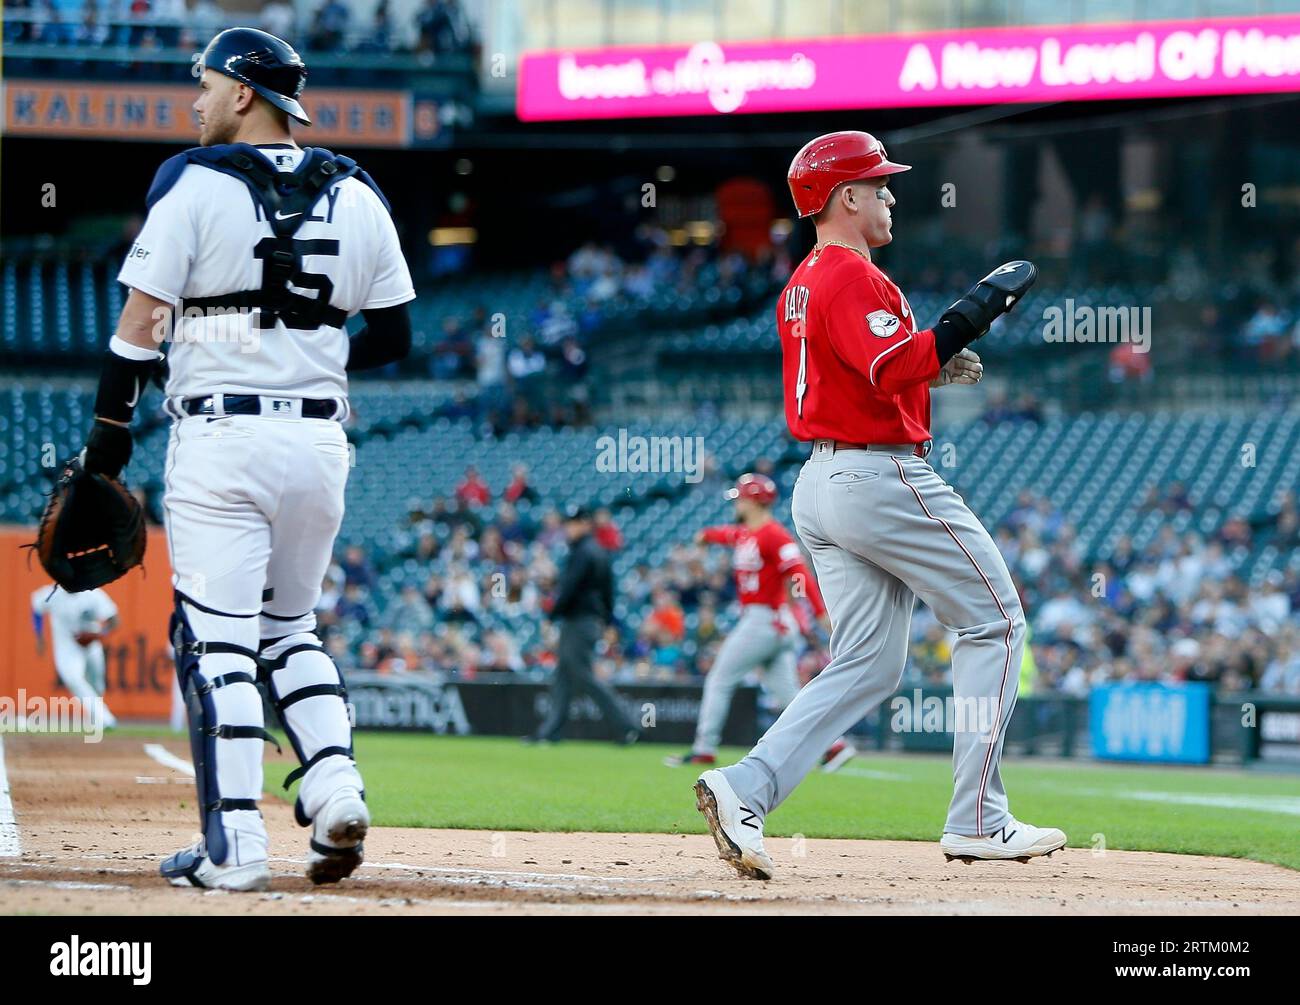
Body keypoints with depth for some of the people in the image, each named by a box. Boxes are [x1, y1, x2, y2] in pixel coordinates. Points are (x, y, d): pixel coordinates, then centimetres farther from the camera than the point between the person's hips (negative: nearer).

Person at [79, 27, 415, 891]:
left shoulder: (195, 183, -5)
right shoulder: (356, 195, 8)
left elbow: (142, 318, -8)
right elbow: (394, 338, 10)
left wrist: (111, 430, -2)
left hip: (220, 437, -5)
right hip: (320, 439, 5)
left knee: (215, 639, -3)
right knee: (288, 627, 20)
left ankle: (235, 844, -9)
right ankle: (335, 783, -1)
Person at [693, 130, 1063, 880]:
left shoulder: (802, 284, 17)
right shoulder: (855, 278, -14)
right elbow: (893, 372, -28)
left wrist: (931, 366, 15)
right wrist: (975, 311, -26)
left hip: (823, 481, 9)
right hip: (883, 476, -9)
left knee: (868, 667, 8)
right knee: (995, 621, 3)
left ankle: (745, 788, -9)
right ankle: (978, 819, 0)